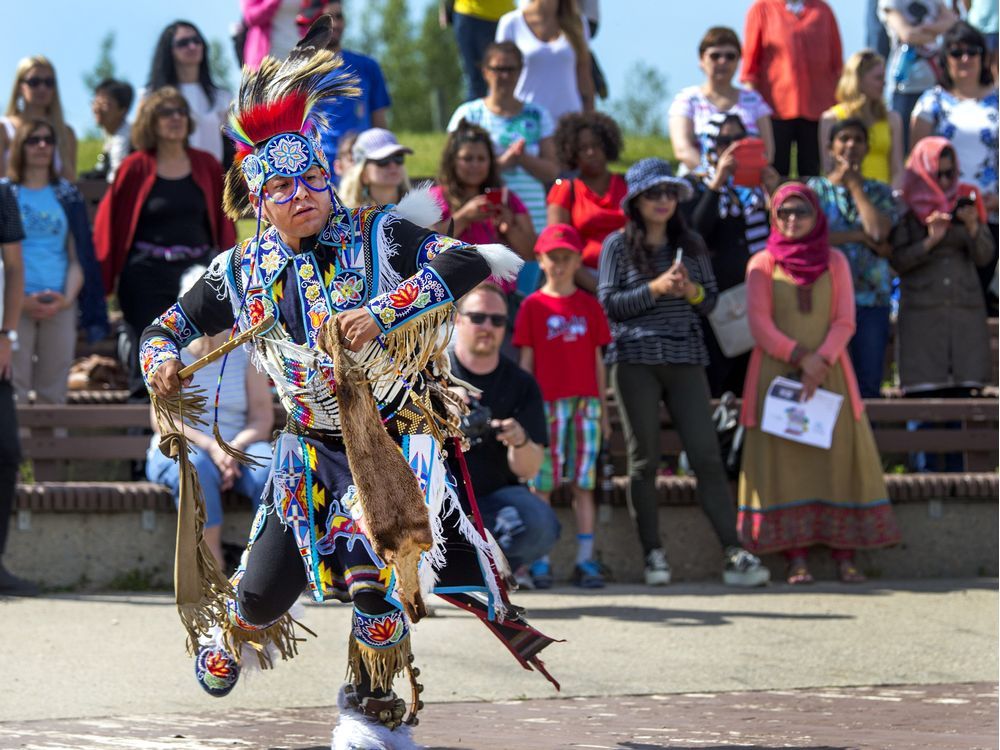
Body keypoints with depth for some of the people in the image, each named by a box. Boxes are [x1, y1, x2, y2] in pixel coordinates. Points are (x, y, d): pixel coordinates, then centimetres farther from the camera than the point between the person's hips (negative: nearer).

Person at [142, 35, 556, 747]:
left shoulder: (379, 237, -11)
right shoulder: (243, 272, 0)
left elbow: (465, 262, -26)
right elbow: (172, 324, 10)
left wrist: (382, 313, -37)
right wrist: (162, 361, -14)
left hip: (400, 432, -3)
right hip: (313, 444, 4)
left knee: (377, 555, -24)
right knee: (263, 592, 10)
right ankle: (229, 633, 50)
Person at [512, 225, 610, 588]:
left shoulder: (589, 305, 11)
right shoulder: (533, 306, 5)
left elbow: (597, 361, 13)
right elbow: (526, 360, 4)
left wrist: (603, 412, 10)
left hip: (586, 403, 2)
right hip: (547, 403, -2)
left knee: (583, 484, 2)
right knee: (542, 483, -2)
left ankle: (585, 562, 3)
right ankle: (539, 562, 0)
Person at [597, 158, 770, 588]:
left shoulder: (691, 244, 13)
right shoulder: (618, 245, 4)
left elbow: (711, 302, 15)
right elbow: (609, 304, -2)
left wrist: (691, 290, -7)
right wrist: (655, 289, -13)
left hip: (685, 359, 2)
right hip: (635, 361, -2)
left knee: (707, 455, -5)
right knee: (644, 459, 2)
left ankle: (734, 555, -8)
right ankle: (653, 555, 8)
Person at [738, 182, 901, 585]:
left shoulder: (835, 262, 10)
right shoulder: (762, 264, 6)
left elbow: (845, 322, 2)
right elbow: (760, 324, -3)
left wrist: (821, 360, -13)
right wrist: (800, 356, -14)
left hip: (829, 373, 2)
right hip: (777, 373, -2)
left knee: (838, 455, -4)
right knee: (784, 459, -7)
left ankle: (845, 556, -5)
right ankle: (796, 558, -9)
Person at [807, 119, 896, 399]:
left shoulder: (880, 192, 14)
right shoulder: (816, 188, 10)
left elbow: (879, 231, -7)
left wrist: (854, 184, 3)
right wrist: (859, 236, -6)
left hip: (873, 298, 2)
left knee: (869, 383, 0)